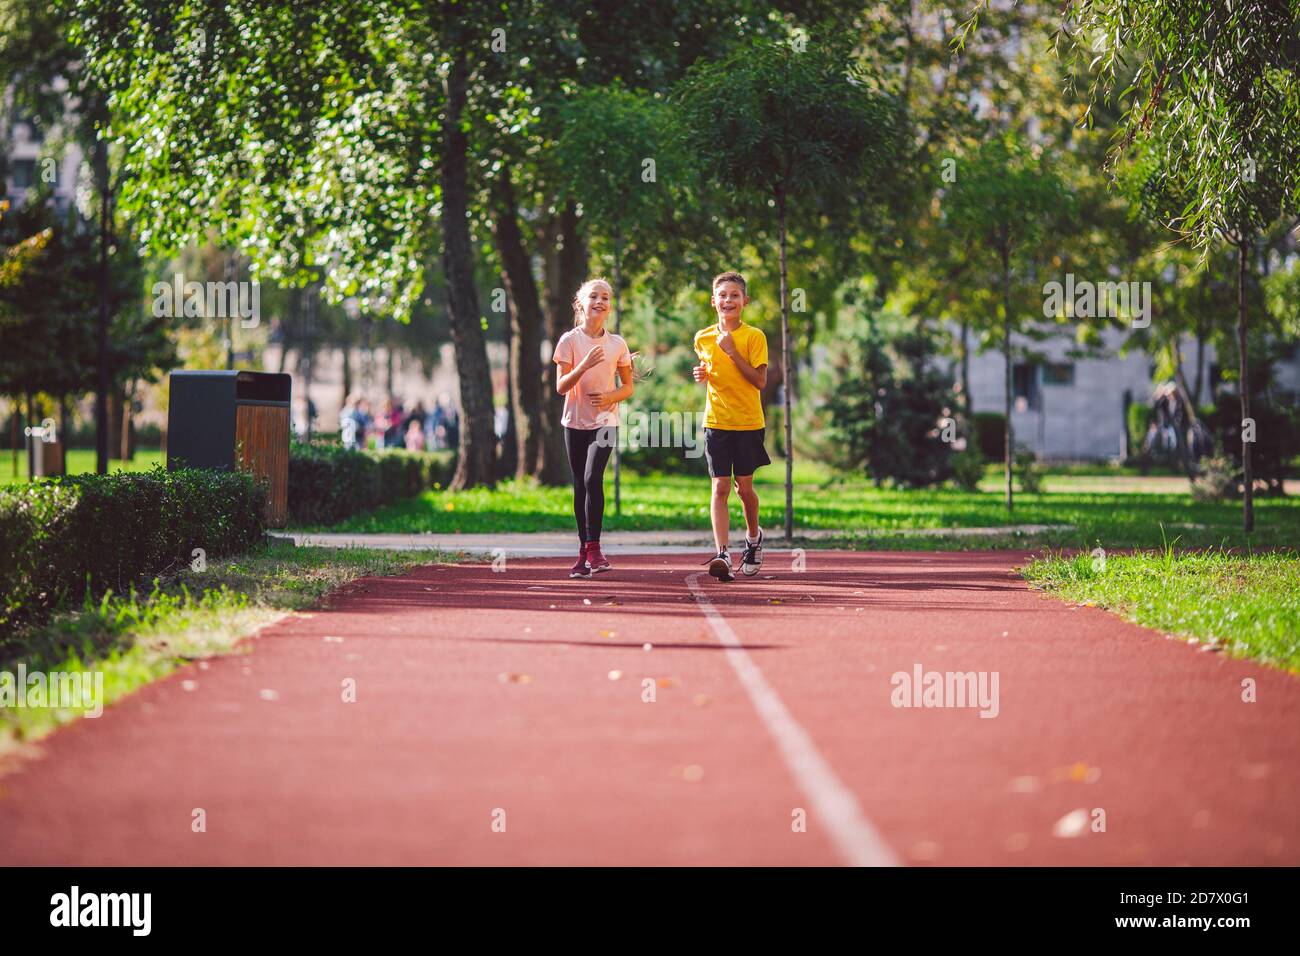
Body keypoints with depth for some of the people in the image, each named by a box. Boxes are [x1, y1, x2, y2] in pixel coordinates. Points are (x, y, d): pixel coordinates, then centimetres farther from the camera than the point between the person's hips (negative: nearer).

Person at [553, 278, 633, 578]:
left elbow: (627, 387, 9)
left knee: (593, 477, -19)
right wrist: (584, 365, -22)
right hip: (575, 422, 1)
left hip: (605, 421, -1)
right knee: (580, 486, 5)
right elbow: (561, 387, -7)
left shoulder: (617, 344, 2)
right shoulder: (569, 340, -2)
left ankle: (593, 548, -14)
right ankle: (584, 553, 13)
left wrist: (610, 397, -12)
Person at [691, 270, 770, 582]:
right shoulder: (703, 338, 7)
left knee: (744, 486, 7)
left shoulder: (753, 337, -6)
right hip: (716, 423, 2)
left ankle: (753, 537, 35)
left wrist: (733, 352, -17)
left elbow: (759, 381, -12)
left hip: (748, 423, -2)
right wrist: (702, 375, 1)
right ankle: (722, 554, -15)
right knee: (720, 487, -8)